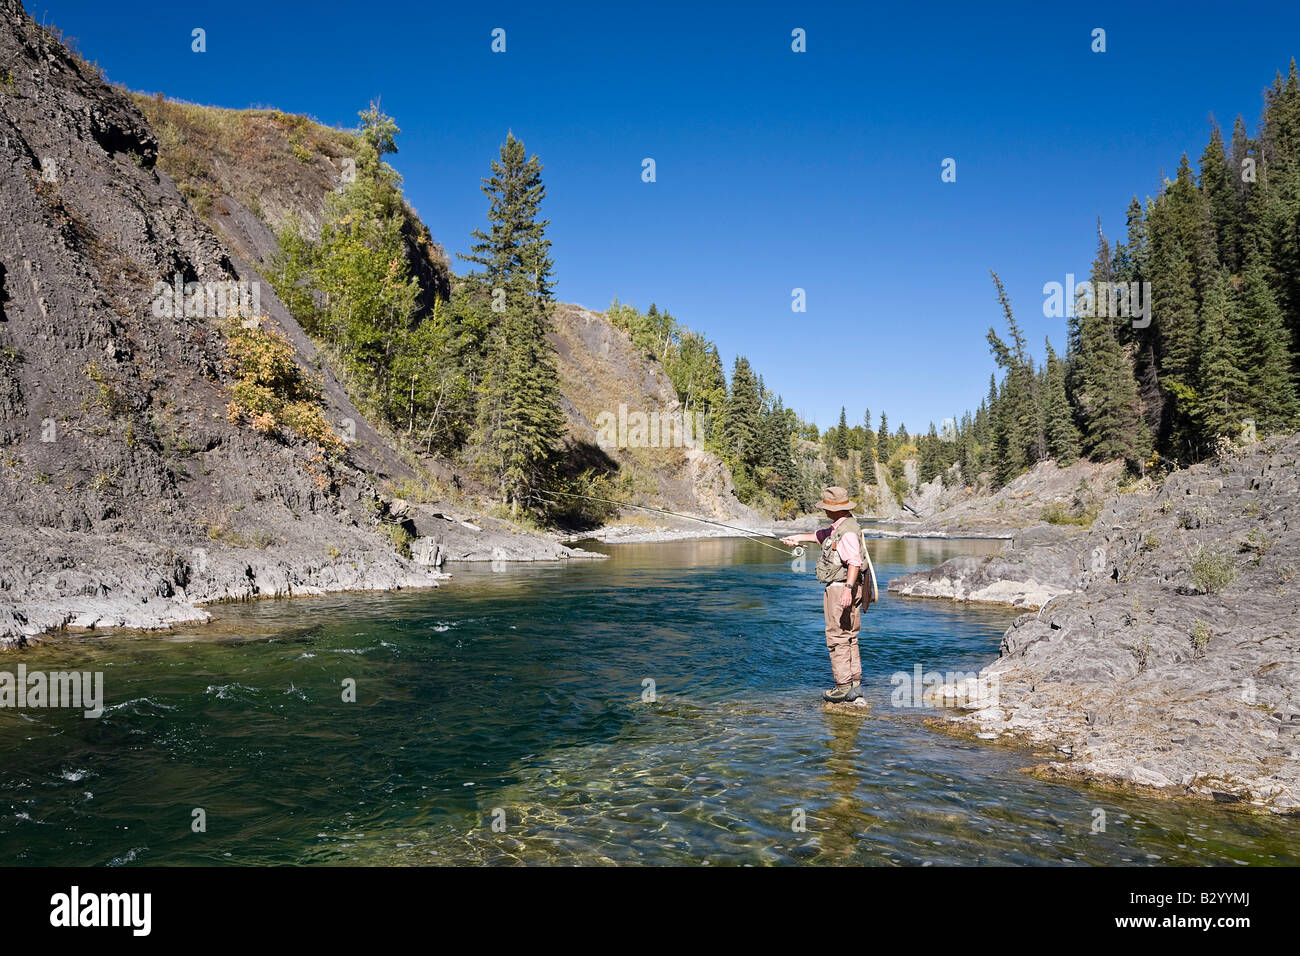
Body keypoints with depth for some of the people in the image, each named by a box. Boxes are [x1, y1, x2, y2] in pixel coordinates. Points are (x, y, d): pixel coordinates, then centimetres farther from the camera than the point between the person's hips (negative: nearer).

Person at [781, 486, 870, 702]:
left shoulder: (848, 531, -19)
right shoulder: (838, 527, 13)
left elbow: (854, 562, -29)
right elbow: (820, 536, 32)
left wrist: (848, 588, -36)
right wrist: (798, 538, 40)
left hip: (841, 589, -11)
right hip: (839, 587, 11)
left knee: (837, 638, -6)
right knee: (849, 638, 13)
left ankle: (844, 687, -3)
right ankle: (855, 683, 19)